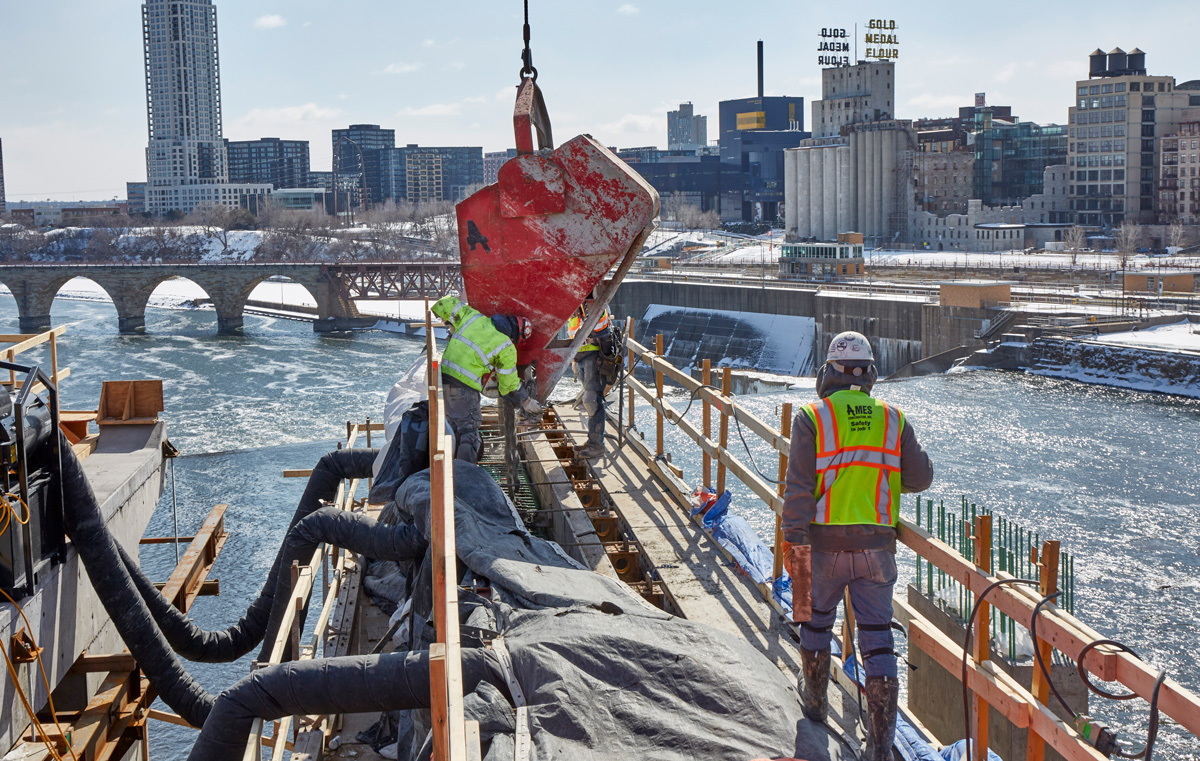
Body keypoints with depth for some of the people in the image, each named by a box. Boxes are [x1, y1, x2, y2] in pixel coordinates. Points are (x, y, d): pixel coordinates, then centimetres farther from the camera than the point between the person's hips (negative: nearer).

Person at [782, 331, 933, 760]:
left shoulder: (811, 418, -5)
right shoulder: (893, 420, 2)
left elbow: (799, 487, -10)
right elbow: (921, 478, 6)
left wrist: (794, 543, -8)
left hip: (825, 543, -1)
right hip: (876, 545, 1)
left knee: (817, 620, 21)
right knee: (876, 635, 3)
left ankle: (816, 701, 40)